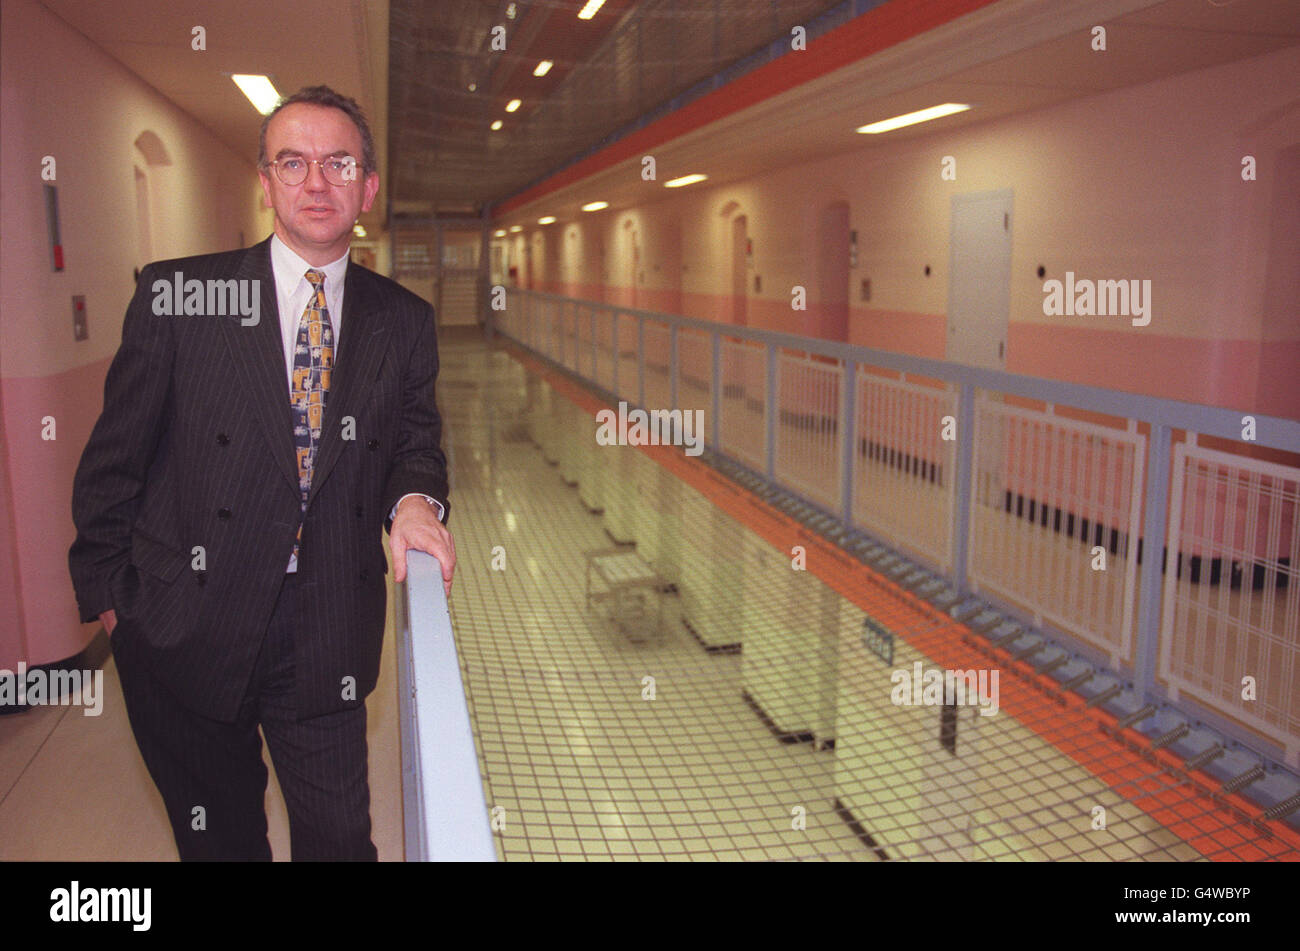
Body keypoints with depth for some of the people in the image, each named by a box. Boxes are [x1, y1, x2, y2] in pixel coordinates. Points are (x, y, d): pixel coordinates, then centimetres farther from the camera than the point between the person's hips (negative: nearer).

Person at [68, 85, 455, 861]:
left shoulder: (403, 322, 2)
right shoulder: (176, 295, -4)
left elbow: (417, 440, 10)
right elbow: (115, 456, 0)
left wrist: (414, 499, -13)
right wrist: (106, 590, 0)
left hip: (326, 638, 1)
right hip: (186, 629, -1)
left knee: (339, 836, 11)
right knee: (218, 834, 18)